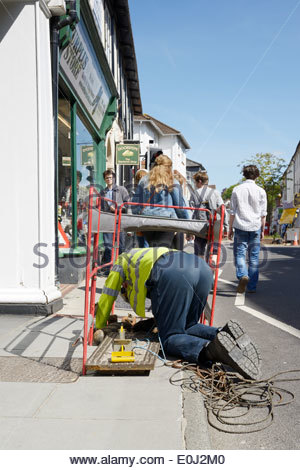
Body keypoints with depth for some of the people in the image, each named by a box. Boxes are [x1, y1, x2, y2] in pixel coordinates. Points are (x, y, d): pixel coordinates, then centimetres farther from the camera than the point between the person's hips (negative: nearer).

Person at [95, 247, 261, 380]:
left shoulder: (121, 261, 34)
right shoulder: (150, 254, 47)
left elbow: (107, 297, 38)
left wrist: (98, 328, 49)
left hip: (174, 275, -6)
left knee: (169, 338, 0)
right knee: (188, 327, 21)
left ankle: (212, 348, -30)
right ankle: (225, 334, -7)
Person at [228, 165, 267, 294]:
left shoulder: (237, 190, 2)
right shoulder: (261, 191, 2)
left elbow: (232, 212, 3)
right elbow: (263, 214, 4)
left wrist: (230, 228, 10)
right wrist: (262, 230, 13)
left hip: (240, 226, -1)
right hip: (255, 227, 1)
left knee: (239, 253, 5)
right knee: (254, 258, 7)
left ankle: (242, 275, -22)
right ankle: (252, 286, 10)